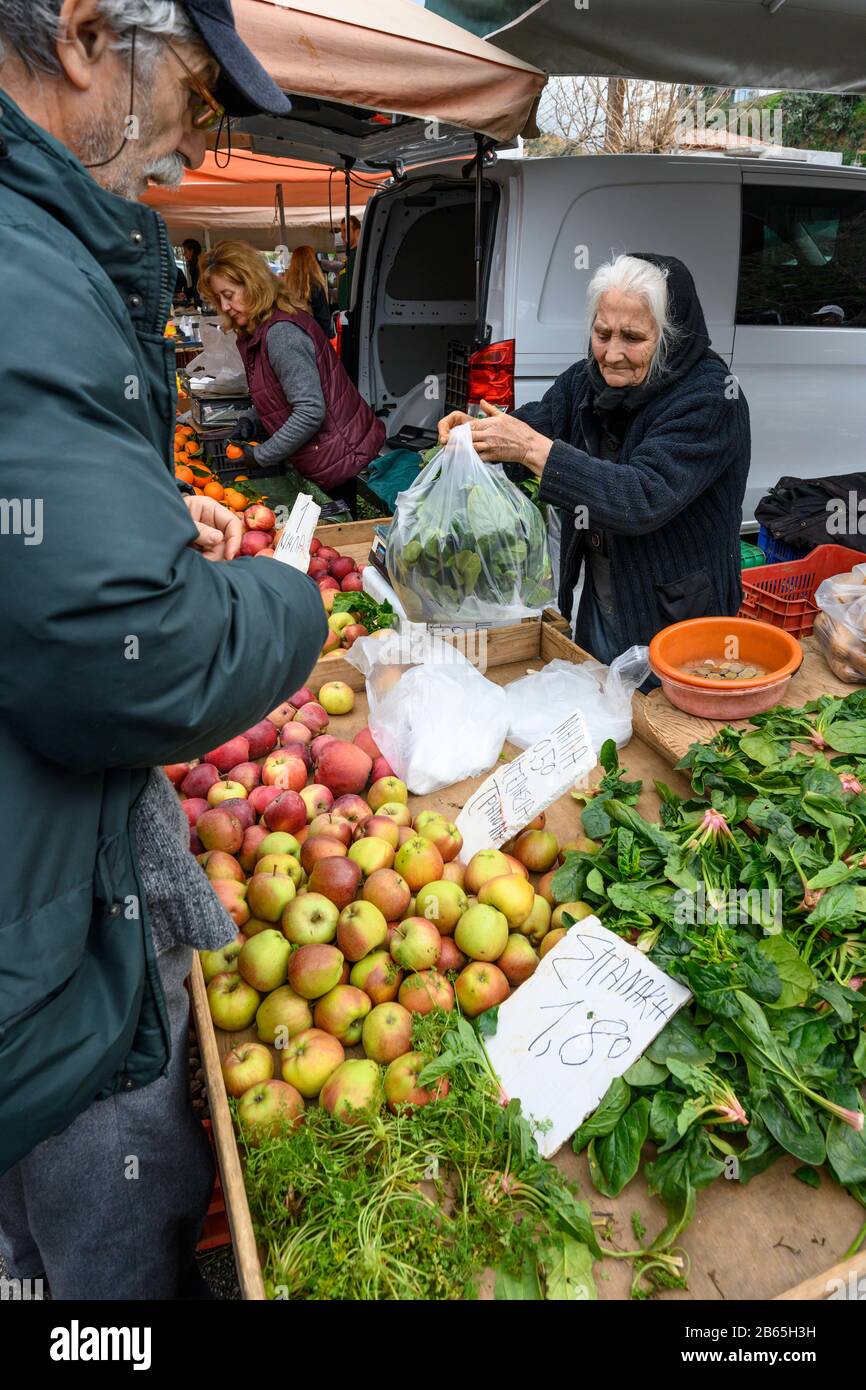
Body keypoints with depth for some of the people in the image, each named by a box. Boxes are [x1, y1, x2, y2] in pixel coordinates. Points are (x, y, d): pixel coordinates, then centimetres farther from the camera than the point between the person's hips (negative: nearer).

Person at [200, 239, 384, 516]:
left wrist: (260, 456, -18)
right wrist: (252, 424, 2)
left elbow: (310, 412, -26)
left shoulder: (281, 332, -21)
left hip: (341, 461, -10)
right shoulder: (258, 330, 11)